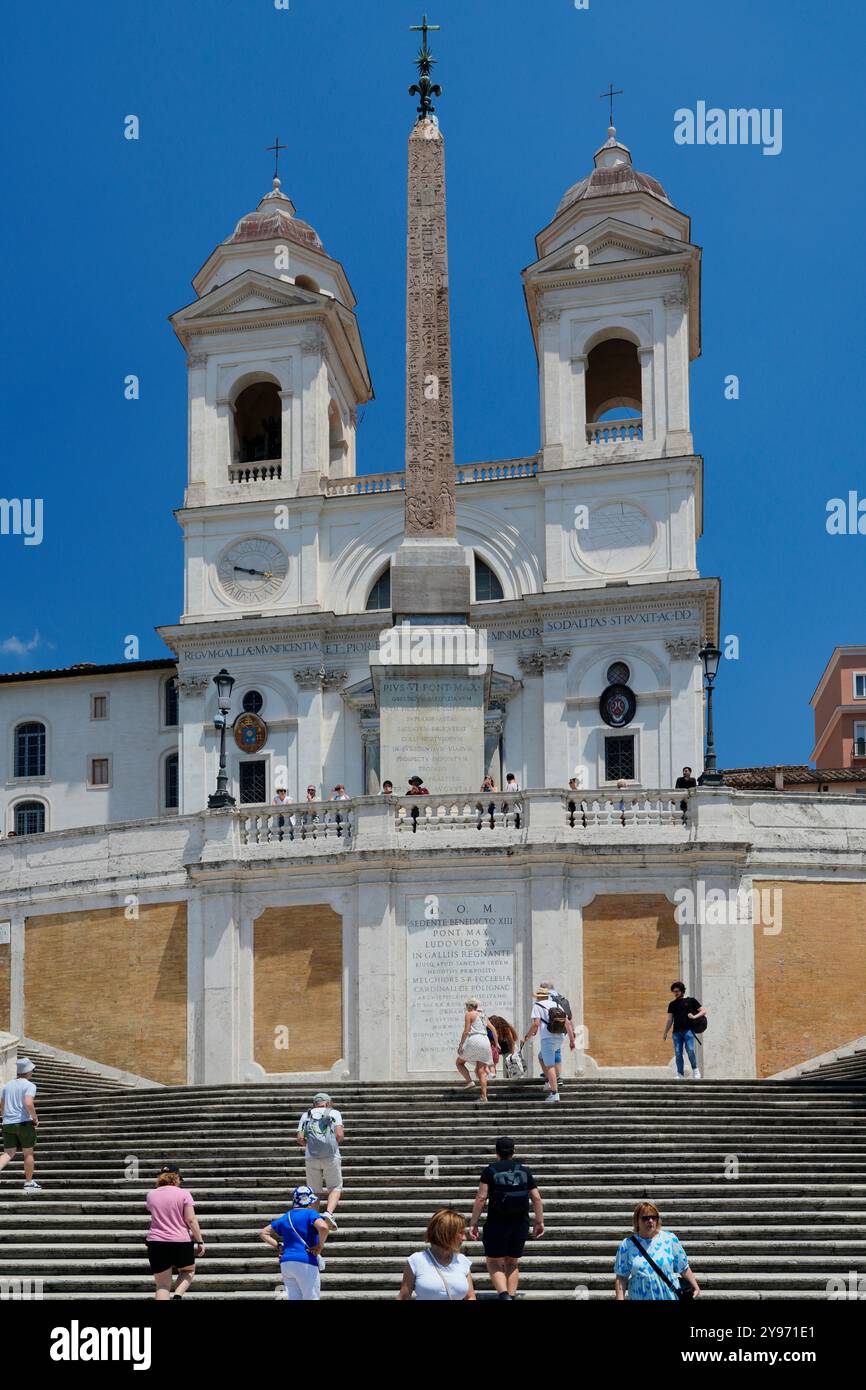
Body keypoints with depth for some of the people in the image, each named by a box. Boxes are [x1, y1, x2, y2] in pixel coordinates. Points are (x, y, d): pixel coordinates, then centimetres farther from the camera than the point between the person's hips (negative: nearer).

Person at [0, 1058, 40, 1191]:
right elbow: (28, 1103, -23)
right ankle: (29, 1183, 18)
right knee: (28, 1153, 9)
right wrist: (35, 1118, -10)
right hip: (24, 1122, -5)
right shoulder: (30, 1085, -8)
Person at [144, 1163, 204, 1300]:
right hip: (181, 1242, -2)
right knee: (188, 1271, 24)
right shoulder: (183, 1194, -2)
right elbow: (191, 1219, -9)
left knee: (162, 1285, 5)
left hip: (156, 1242, 2)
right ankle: (177, 1295, -3)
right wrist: (200, 1241, -4)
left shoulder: (151, 1195, 8)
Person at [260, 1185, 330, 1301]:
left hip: (285, 1264, 7)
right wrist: (319, 1246, -11)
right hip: (305, 1263, -7)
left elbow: (263, 1233, 21)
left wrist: (278, 1246, 11)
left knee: (295, 1299, 12)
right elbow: (323, 1227, -25)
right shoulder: (310, 1213, -4)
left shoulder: (285, 1217, 17)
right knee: (311, 1299, -2)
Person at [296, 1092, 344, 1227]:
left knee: (314, 1192, 12)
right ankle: (329, 1212, -15)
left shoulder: (306, 1115, 16)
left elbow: (299, 1138, 5)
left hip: (311, 1157, 2)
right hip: (331, 1156, -2)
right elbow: (339, 1135, -2)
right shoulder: (334, 1113, 10)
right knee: (335, 1188, 8)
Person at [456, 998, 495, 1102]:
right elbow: (493, 1030, 17)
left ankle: (469, 1081, -7)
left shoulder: (469, 1014, 0)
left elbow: (466, 1031, -9)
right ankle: (484, 1096, -5)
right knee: (481, 1071, 5)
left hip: (474, 1041, -6)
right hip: (485, 1042, 6)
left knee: (459, 1062, 14)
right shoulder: (483, 1016, 21)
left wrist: (461, 1045, -9)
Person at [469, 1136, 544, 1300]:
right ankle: (512, 1296, 10)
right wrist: (540, 1222, 7)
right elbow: (536, 1198, 2)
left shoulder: (490, 1170, -3)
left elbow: (481, 1197, -10)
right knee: (512, 1262, 17)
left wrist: (473, 1223, -7)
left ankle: (504, 1295, -17)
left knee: (494, 1262, 5)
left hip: (497, 1223, -3)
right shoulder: (524, 1171, 7)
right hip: (521, 1224, 3)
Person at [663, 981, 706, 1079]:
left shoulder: (691, 1001, 8)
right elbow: (670, 1020, 19)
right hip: (676, 1031, 3)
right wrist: (665, 1033, 14)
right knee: (678, 1053, -1)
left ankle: (695, 1069, 3)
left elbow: (703, 1011, 8)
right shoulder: (672, 1004, 17)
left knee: (690, 1051, -16)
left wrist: (694, 1016, -10)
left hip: (688, 1030, -3)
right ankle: (680, 1074, 6)